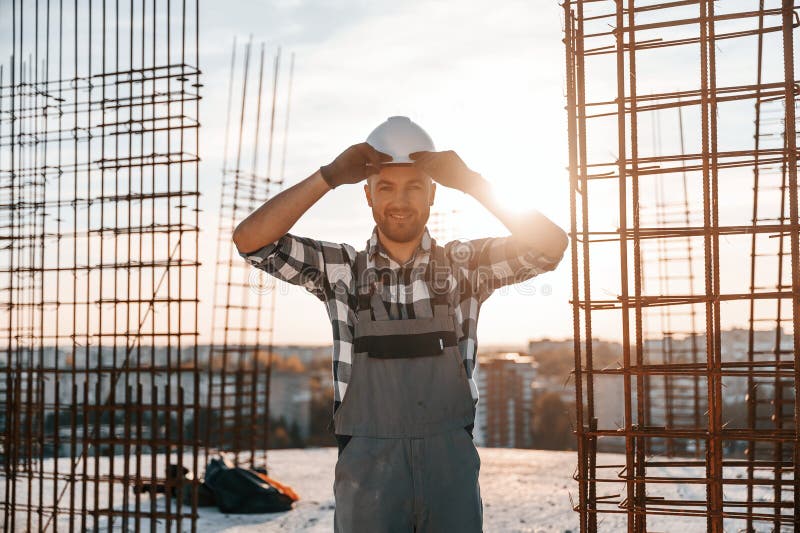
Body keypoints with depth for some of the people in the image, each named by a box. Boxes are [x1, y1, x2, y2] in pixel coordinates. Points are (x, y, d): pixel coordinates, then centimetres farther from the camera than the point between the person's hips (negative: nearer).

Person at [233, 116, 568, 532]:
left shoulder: (465, 265, 3)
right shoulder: (341, 268, 2)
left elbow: (551, 246, -9)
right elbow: (250, 240, -7)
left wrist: (471, 182, -16)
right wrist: (330, 176, -14)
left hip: (450, 464, 1)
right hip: (367, 467, 0)